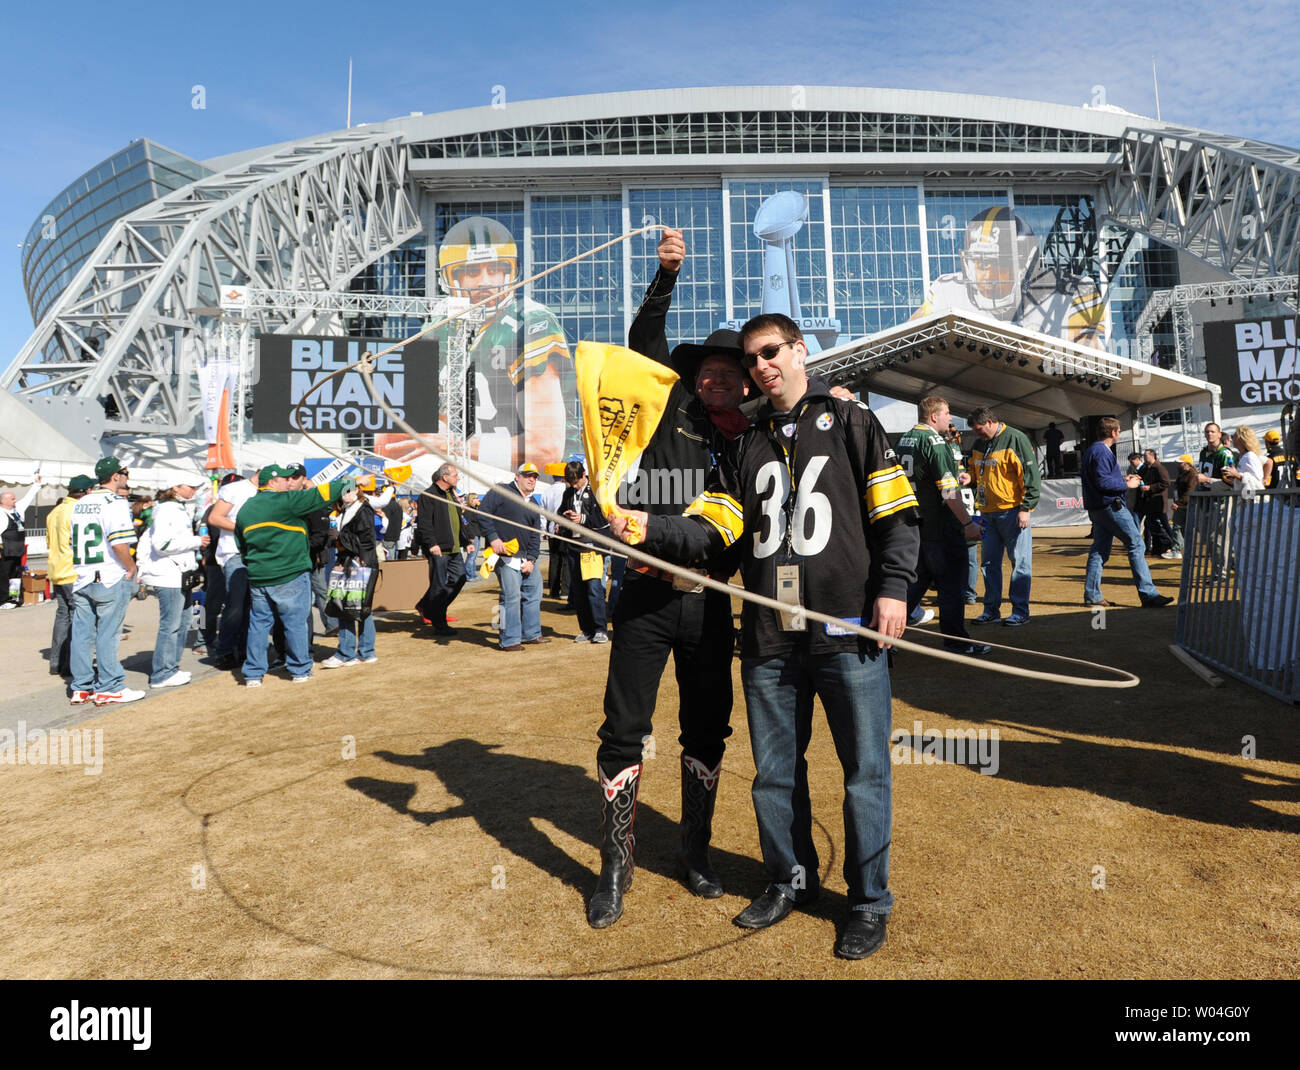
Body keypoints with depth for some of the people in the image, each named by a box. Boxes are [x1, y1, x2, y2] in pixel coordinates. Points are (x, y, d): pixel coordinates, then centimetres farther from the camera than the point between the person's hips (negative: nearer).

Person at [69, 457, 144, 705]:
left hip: (81, 579, 7)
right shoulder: (116, 503, -12)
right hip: (110, 580, -7)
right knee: (107, 634, -2)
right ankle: (109, 688, 4)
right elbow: (119, 544, -21)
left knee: (82, 632, 10)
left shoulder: (80, 504, 14)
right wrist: (131, 568, -9)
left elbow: (72, 540, 19)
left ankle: (81, 687, 17)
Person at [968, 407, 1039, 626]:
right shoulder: (978, 445, 14)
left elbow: (1031, 475, -11)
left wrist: (1026, 508, -15)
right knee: (989, 562, 9)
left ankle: (1020, 611, 5)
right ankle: (992, 609, 18)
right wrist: (968, 478, 4)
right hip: (988, 512, 7)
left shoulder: (1015, 439, -8)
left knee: (1020, 561, 0)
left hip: (1012, 511, -7)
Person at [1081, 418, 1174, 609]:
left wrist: (1123, 479, 18)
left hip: (1097, 508, 10)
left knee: (1099, 550, 9)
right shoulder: (1101, 452, -13)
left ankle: (1092, 595, 8)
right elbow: (1103, 482, -21)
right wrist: (1127, 485, -10)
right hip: (1110, 506, -10)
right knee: (1135, 544, -6)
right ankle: (1148, 594, -6)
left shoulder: (1093, 450, 18)